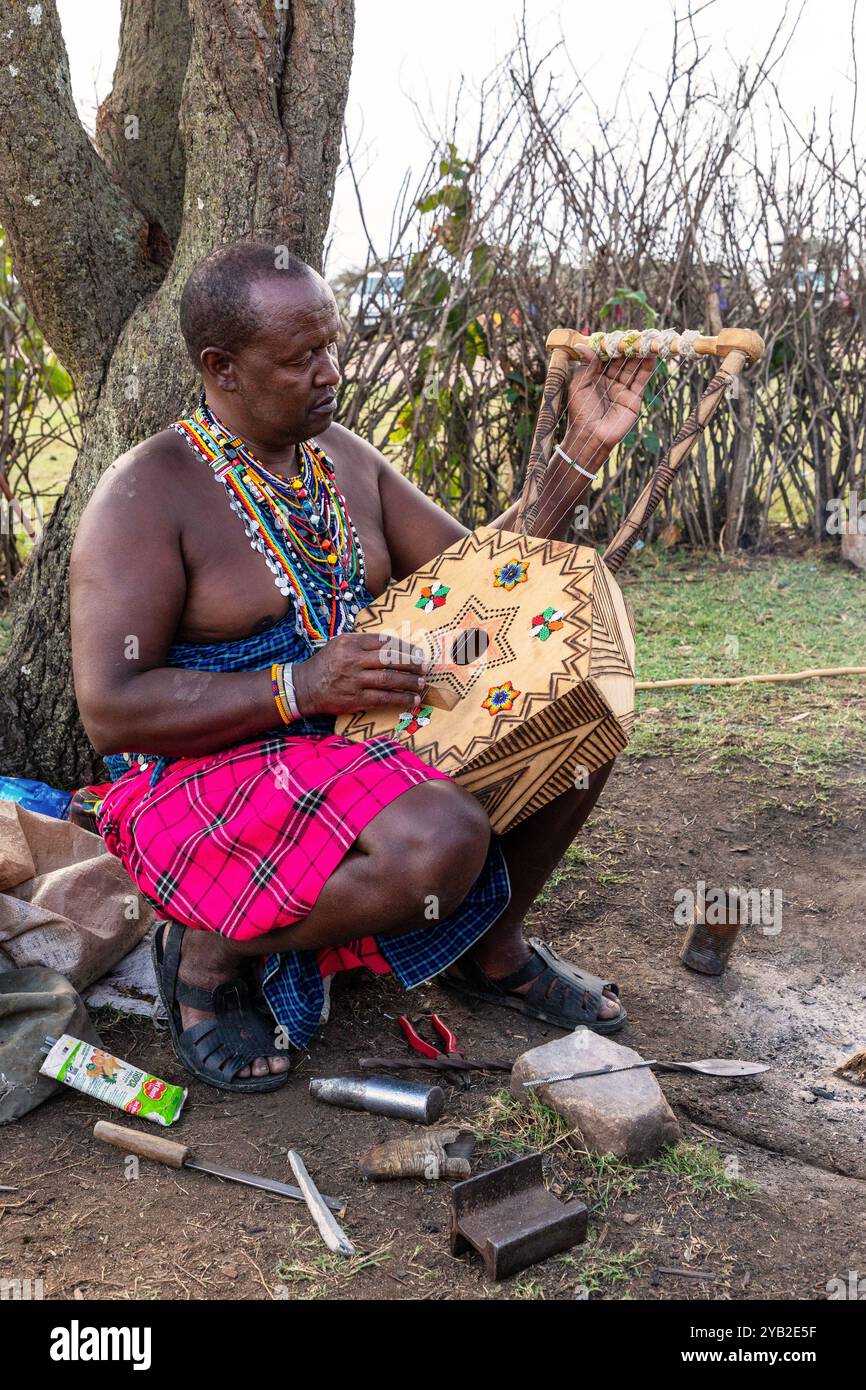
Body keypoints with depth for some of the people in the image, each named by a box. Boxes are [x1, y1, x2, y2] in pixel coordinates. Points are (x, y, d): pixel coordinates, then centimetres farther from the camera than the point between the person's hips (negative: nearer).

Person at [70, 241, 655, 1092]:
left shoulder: (345, 459, 7)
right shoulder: (147, 496, -16)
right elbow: (109, 710, -21)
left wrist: (582, 452, -2)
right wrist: (303, 686, -28)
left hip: (357, 746, 7)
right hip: (202, 777, -7)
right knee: (441, 840, -35)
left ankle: (492, 950, 14)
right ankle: (206, 958, -7)